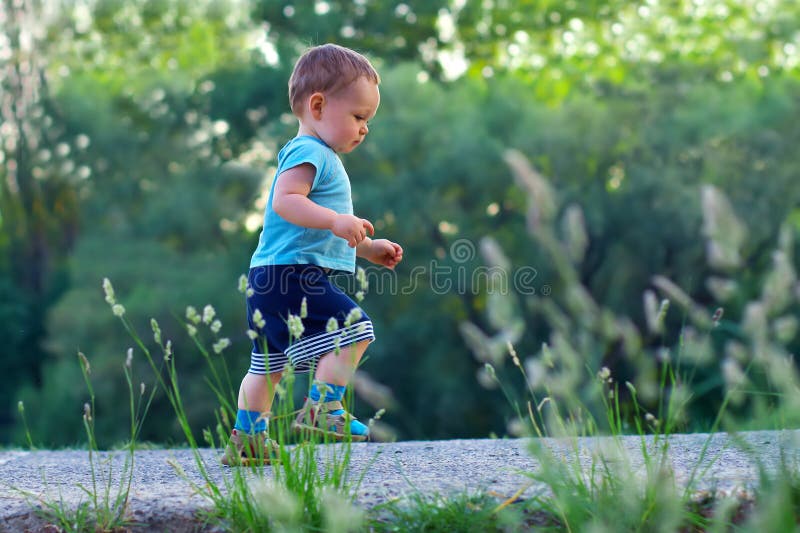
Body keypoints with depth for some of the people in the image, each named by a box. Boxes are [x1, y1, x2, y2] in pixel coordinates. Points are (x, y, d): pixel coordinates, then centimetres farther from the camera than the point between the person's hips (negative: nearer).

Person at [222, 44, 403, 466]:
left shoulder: (322, 158, 25)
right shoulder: (308, 153, -10)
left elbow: (315, 232, 34)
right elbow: (285, 201, -27)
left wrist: (367, 247, 30)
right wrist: (335, 220, -36)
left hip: (269, 282, 12)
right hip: (292, 275, -12)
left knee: (268, 364, 16)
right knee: (352, 328, -16)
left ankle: (246, 440, 23)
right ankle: (323, 407, -15)